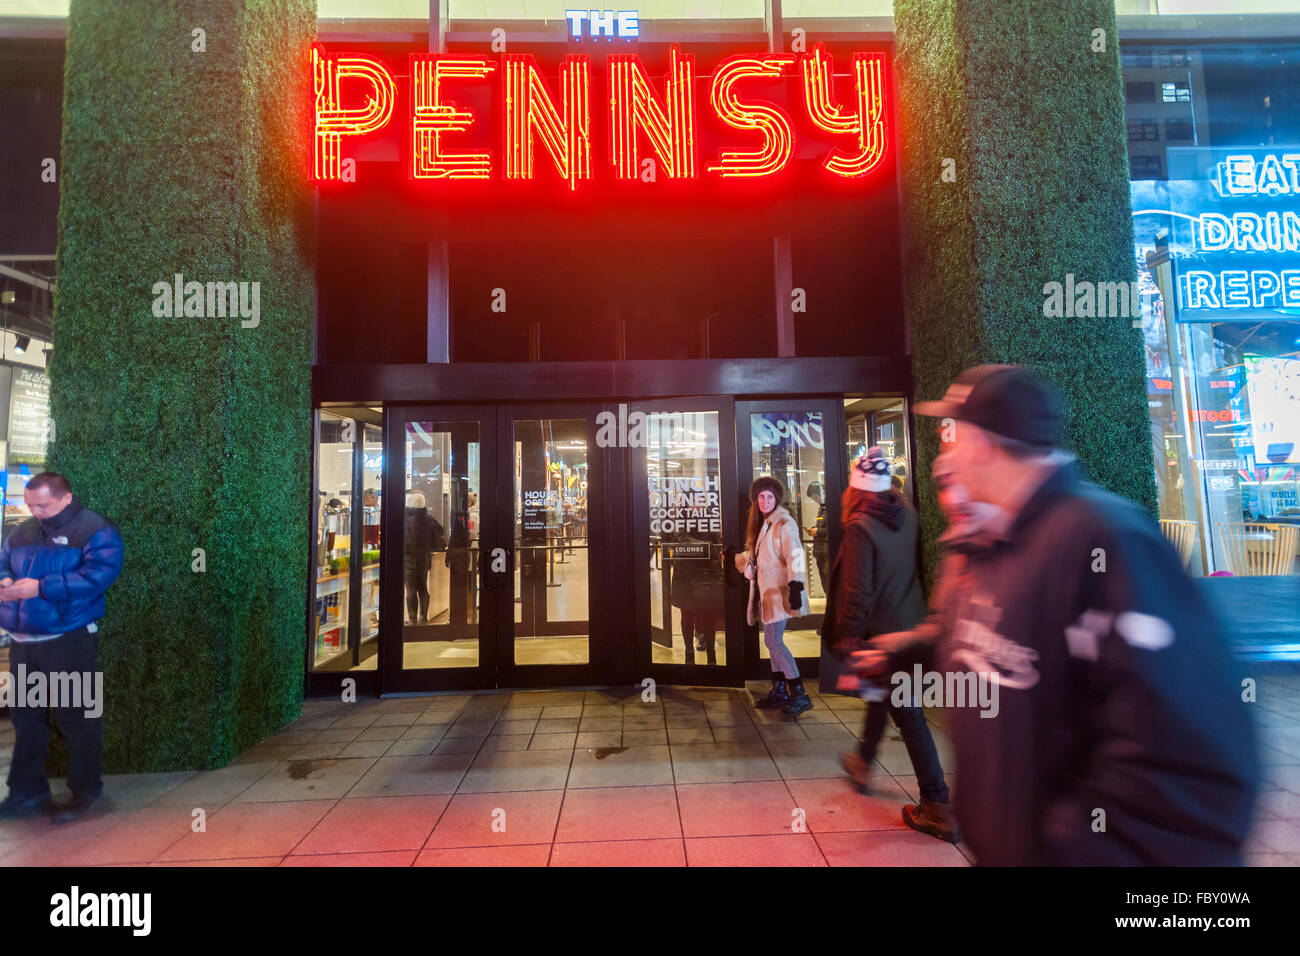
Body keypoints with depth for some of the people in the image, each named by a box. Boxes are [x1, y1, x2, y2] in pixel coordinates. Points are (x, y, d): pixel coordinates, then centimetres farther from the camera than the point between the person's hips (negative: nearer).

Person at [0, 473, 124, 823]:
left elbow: (99, 574, -22)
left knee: (75, 716, 2)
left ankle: (84, 792, 16)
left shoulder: (95, 530, -11)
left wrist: (40, 588, -24)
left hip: (68, 641, -7)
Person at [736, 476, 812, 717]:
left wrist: (795, 586, -28)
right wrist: (736, 559, 37)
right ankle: (779, 690, 24)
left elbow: (794, 556, -21)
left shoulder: (784, 524, -12)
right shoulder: (761, 524, 15)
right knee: (773, 641, 13)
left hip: (779, 591, -9)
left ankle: (799, 695, -4)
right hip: (766, 591, 9)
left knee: (773, 641, -12)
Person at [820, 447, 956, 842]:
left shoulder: (860, 527, -25)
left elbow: (857, 591, -24)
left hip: (882, 632, -8)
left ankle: (938, 807, 12)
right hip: (910, 623, 8)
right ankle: (862, 762, 45)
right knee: (881, 695, 24)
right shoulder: (907, 515, -3)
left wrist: (846, 636, -13)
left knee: (908, 713, 1)